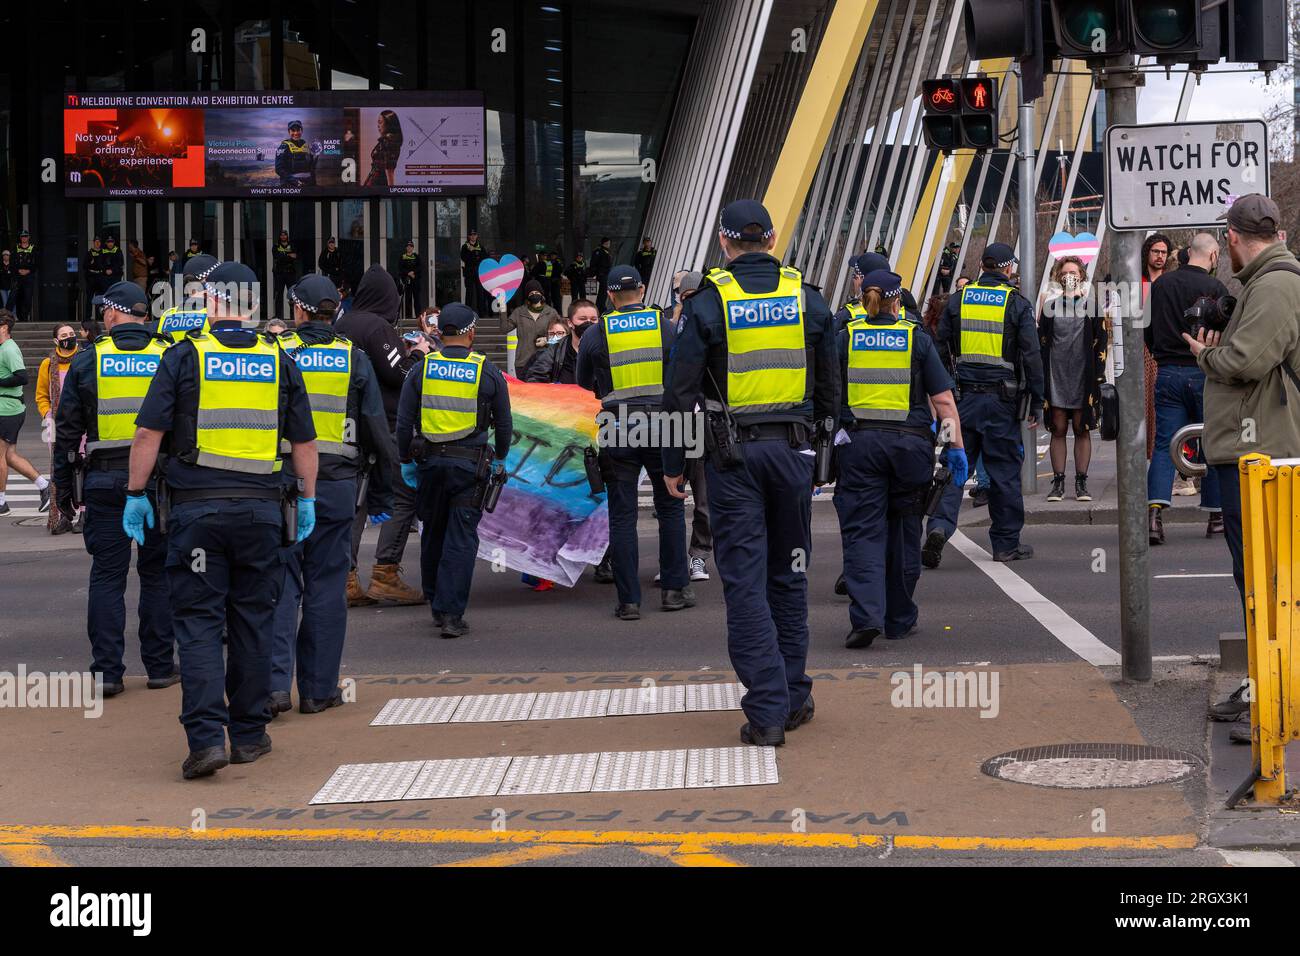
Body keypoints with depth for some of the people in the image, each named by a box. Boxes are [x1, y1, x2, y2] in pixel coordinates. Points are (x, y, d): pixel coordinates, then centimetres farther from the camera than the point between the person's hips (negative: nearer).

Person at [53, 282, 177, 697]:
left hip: (105, 481, -1)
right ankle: (160, 666, 13)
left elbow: (67, 429, 2)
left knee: (107, 576, 4)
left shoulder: (87, 361, 0)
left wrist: (64, 484, 10)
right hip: (160, 477, 1)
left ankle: (106, 671, 1)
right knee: (157, 573, 9)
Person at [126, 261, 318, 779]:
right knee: (252, 621, 11)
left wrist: (136, 493, 4)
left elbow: (148, 433, -6)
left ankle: (206, 737, -10)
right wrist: (307, 500, 19)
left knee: (198, 623, 0)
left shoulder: (185, 356, -3)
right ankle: (250, 734, 18)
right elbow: (304, 441, 9)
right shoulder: (279, 362, 5)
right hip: (261, 508, 2)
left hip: (197, 507, -2)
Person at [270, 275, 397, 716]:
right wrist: (380, 497, 13)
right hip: (337, 485, 1)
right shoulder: (354, 359, 4)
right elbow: (378, 433, 5)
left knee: (280, 584, 3)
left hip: (281, 482, -1)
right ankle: (318, 689, 11)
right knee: (326, 587, 7)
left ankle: (275, 683, -7)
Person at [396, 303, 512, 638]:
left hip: (430, 462, 2)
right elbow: (504, 424, 5)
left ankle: (436, 606, 27)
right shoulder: (487, 372, -2)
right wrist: (499, 458, 19)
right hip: (470, 465, -2)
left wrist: (406, 460, 13)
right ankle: (451, 614, -7)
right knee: (461, 539, -1)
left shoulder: (422, 369, 1)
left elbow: (404, 422, 3)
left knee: (433, 535, 16)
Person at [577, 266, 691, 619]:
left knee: (622, 515, 3)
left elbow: (583, 387, 10)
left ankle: (629, 599, 2)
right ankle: (674, 589, 13)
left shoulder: (596, 334, 2)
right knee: (670, 507, 13)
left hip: (617, 432, 0)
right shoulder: (665, 326, 3)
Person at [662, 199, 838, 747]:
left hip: (732, 455, -3)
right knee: (789, 575, 15)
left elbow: (680, 391, -6)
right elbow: (830, 386, 11)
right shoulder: (807, 296, 5)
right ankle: (794, 697, 22)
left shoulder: (709, 300, -5)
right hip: (793, 450, 3)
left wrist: (673, 464, 2)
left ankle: (768, 712, -5)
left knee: (745, 581, -1)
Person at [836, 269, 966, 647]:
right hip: (910, 442, 1)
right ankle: (899, 619, 23)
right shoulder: (917, 340, 4)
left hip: (858, 442, -1)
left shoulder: (845, 338, 4)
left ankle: (866, 616, -18)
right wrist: (955, 446, 5)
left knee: (862, 531, -2)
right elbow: (943, 400, 1)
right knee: (903, 531, 13)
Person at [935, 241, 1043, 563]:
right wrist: (1035, 403, 2)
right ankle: (1006, 543, 9)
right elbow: (1031, 356, -4)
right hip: (1002, 400, -2)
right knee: (1004, 471, 4)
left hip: (963, 395, 2)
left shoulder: (957, 300, 6)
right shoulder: (1017, 304, -2)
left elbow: (941, 351, 8)